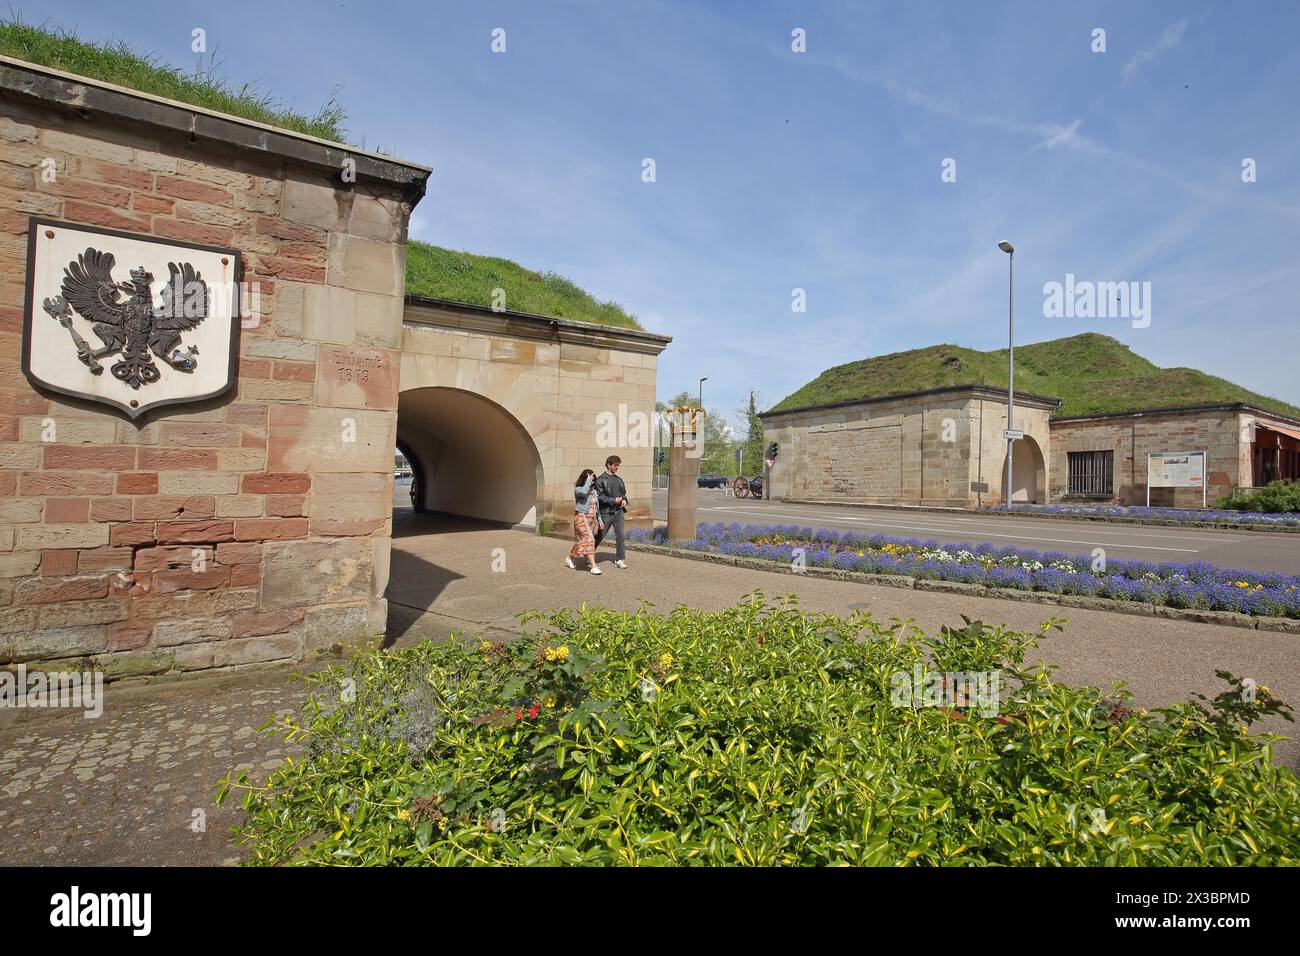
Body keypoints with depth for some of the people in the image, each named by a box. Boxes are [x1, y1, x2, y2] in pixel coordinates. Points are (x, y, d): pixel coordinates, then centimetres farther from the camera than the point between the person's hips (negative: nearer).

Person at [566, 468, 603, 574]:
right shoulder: (578, 489, -8)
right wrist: (588, 481, -22)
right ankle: (593, 567, -19)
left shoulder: (593, 490, 12)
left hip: (591, 518, 7)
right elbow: (584, 492, -33)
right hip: (581, 517, -7)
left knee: (581, 540, 15)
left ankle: (570, 558, 37)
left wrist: (599, 519, 15)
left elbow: (596, 506, 17)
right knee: (588, 540, -16)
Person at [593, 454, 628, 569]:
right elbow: (599, 496, -12)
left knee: (620, 536, -3)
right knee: (600, 536, 6)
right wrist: (613, 500, -18)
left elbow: (624, 493, 23)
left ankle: (619, 559, 3)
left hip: (618, 512, 5)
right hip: (606, 512, -5)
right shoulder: (600, 480, -6)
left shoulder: (619, 479, 14)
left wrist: (624, 500, 1)